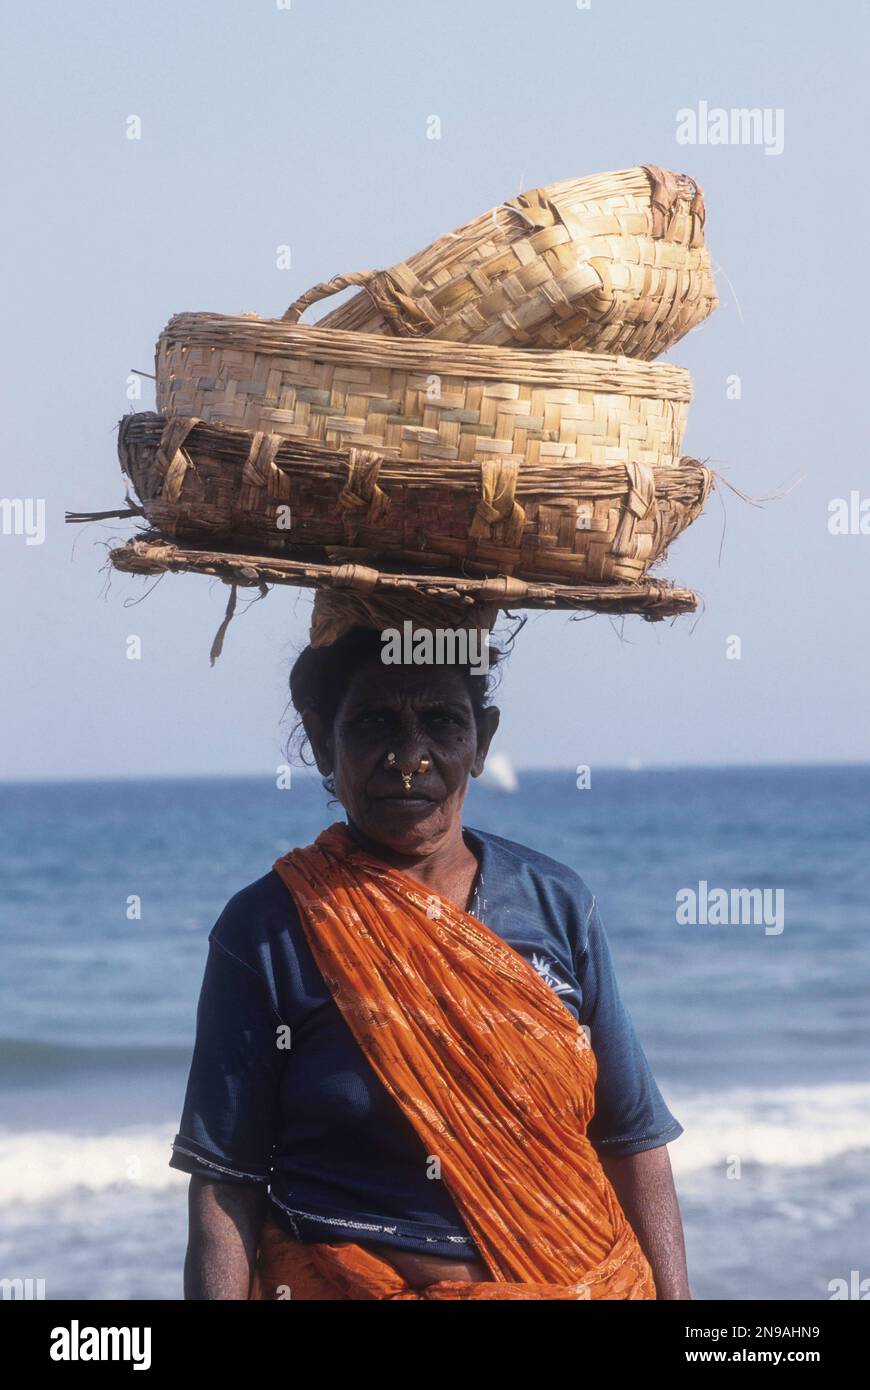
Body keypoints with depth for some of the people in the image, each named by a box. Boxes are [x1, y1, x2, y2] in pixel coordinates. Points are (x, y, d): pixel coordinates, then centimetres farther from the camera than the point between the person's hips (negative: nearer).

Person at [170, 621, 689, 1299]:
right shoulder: (266, 930, -9)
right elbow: (225, 1189, -11)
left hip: (584, 1281, 3)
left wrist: (674, 1295, -6)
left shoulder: (555, 905, 0)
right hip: (352, 1285, -3)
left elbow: (633, 1143, 1)